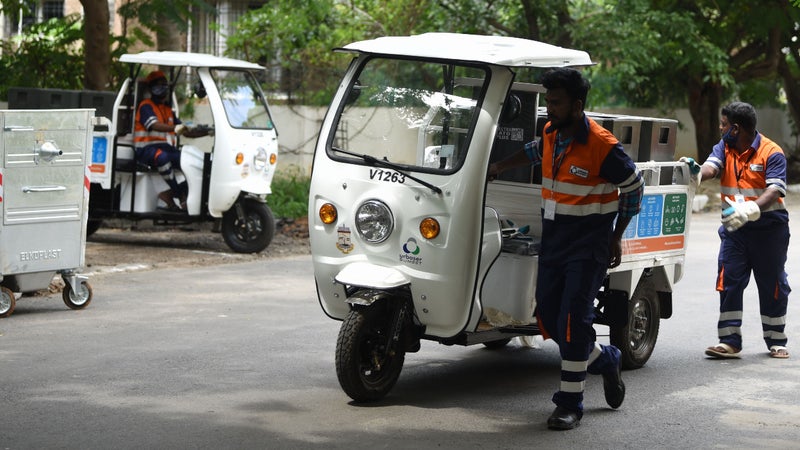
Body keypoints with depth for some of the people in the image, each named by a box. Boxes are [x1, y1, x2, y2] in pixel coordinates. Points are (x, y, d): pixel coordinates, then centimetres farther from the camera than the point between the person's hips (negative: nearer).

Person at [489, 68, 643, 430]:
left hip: (588, 244, -7)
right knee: (548, 316, 8)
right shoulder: (551, 133, 4)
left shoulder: (602, 146, -16)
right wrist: (497, 168, 23)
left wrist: (616, 237, -2)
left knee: (573, 321, -12)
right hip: (553, 240, 7)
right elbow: (536, 151, 29)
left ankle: (570, 404, -6)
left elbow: (634, 187, -5)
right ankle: (605, 359, 31)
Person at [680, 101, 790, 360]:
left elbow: (775, 189, -21)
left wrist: (751, 210, -38)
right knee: (729, 283, -4)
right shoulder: (724, 148, 5)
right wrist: (698, 172, -39)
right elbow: (713, 166, -14)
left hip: (769, 228, -4)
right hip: (734, 228, 4)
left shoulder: (771, 153, -11)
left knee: (772, 285, 7)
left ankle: (776, 341, 20)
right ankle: (729, 341, -1)